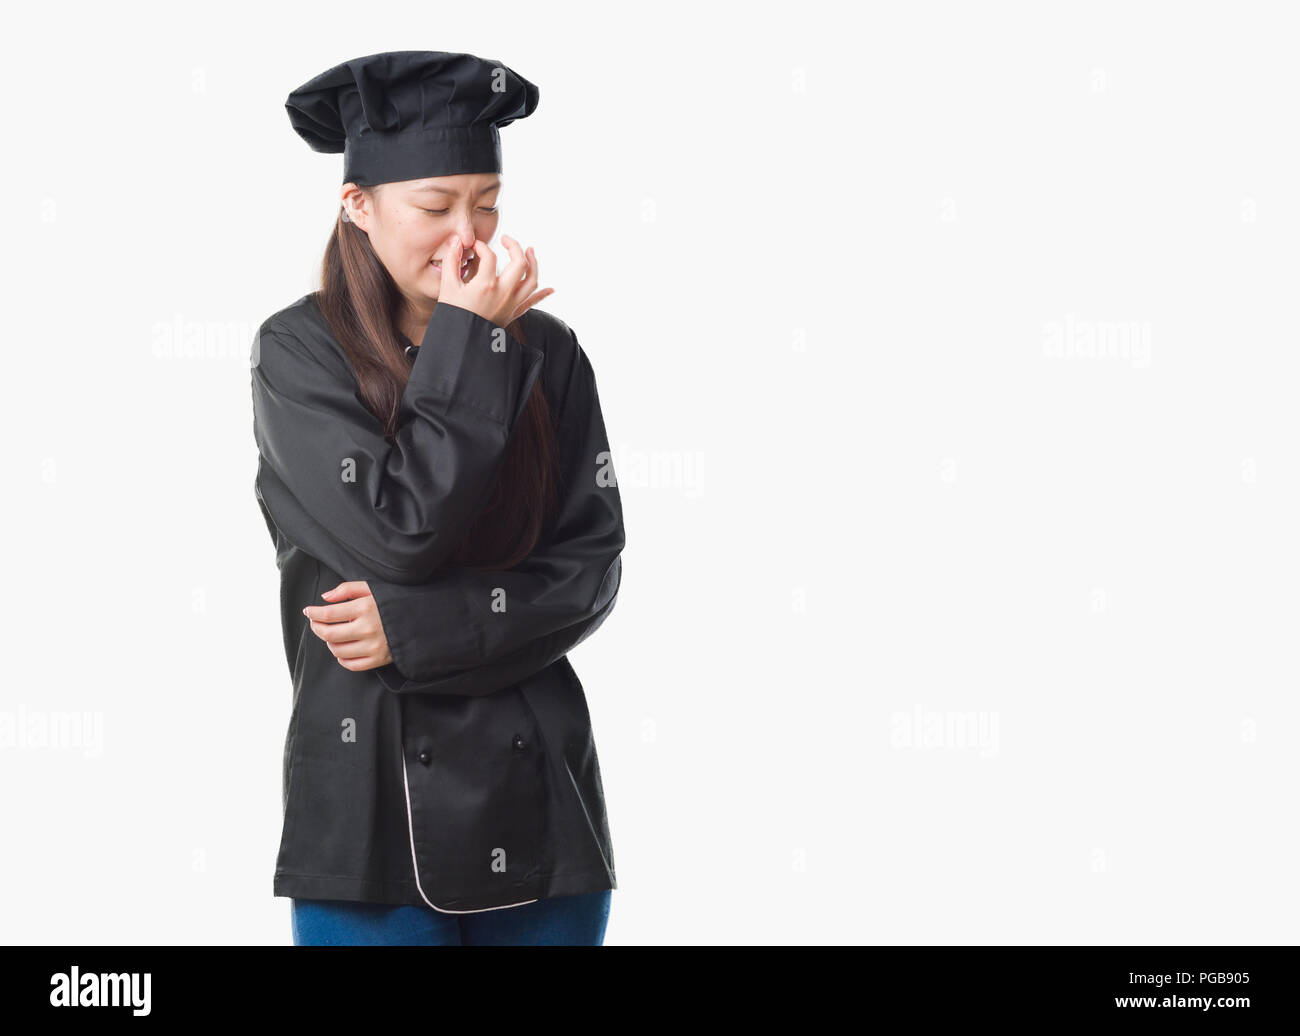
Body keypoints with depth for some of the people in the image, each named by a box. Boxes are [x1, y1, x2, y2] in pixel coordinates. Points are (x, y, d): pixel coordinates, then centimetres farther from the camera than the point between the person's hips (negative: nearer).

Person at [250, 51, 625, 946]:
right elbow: (400, 534, -15)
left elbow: (591, 571, -1)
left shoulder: (547, 352, 3)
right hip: (372, 802, -3)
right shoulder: (300, 352, -5)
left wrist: (415, 629, -13)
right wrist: (467, 343, -13)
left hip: (539, 796, 3)